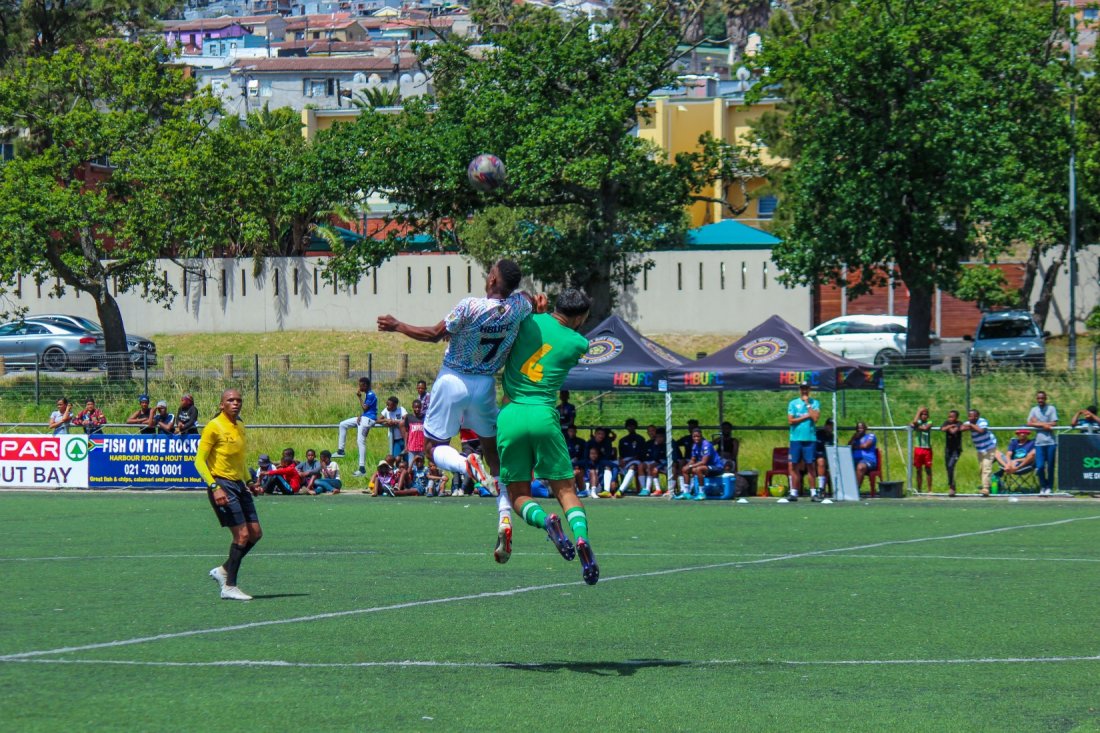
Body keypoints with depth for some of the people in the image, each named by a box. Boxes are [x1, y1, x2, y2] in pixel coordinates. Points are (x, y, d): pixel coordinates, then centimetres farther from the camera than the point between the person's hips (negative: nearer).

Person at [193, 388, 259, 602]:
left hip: (239, 485, 8)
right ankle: (229, 587, -7)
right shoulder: (213, 427, -10)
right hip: (222, 485, -8)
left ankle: (223, 570, 20)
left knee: (255, 534, 5)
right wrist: (214, 487, -24)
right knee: (242, 535, -13)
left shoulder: (240, 427, 14)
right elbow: (199, 461, -14)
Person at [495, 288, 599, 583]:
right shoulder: (578, 344, 2)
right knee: (566, 489, 7)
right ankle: (581, 535, -21)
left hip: (510, 415, 1)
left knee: (518, 494, 9)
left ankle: (545, 521, -23)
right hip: (544, 416, -1)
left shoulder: (527, 322, 3)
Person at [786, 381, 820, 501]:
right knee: (794, 465, 0)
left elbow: (815, 418, -9)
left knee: (810, 465, -2)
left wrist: (808, 404, -5)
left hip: (810, 438, -1)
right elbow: (790, 420, -1)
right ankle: (794, 492, 3)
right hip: (796, 438, 1)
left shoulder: (815, 403, 7)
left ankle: (813, 492, -1)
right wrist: (806, 416, -4)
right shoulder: (793, 403, 9)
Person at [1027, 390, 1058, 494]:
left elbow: (1054, 424, -5)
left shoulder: (1051, 409, 3)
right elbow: (1029, 423, 0)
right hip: (1039, 442, 2)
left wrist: (1038, 423, -6)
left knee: (1050, 466, 1)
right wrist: (1044, 425, -10)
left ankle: (1049, 487, 13)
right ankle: (1043, 487, 13)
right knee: (1040, 466, -5)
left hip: (1050, 442, -2)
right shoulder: (1034, 410, 11)